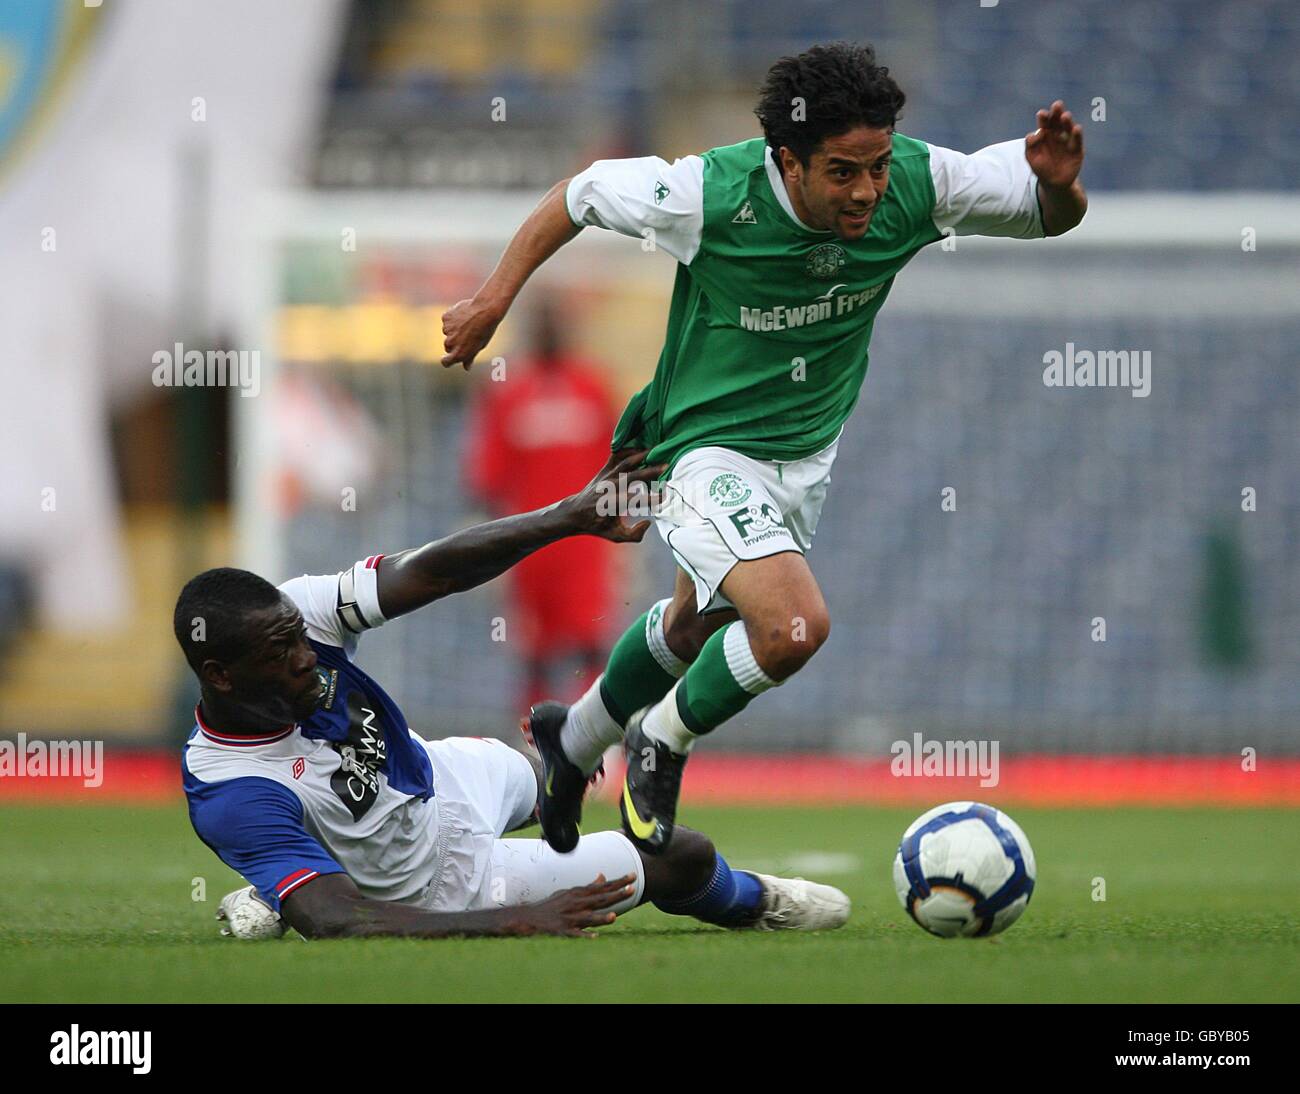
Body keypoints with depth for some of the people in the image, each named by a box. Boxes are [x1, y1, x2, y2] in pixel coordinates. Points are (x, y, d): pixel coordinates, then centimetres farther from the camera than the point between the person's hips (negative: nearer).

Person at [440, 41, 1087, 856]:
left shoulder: (916, 184, -21)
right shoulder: (712, 195, -29)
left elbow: (1054, 214, -8)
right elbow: (584, 192, -11)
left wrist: (1059, 181, -32)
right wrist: (496, 298, -7)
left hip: (810, 452, 6)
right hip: (707, 448, -6)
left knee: (696, 627, 27)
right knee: (795, 626, -26)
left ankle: (576, 742, 55)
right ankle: (662, 743, 3)